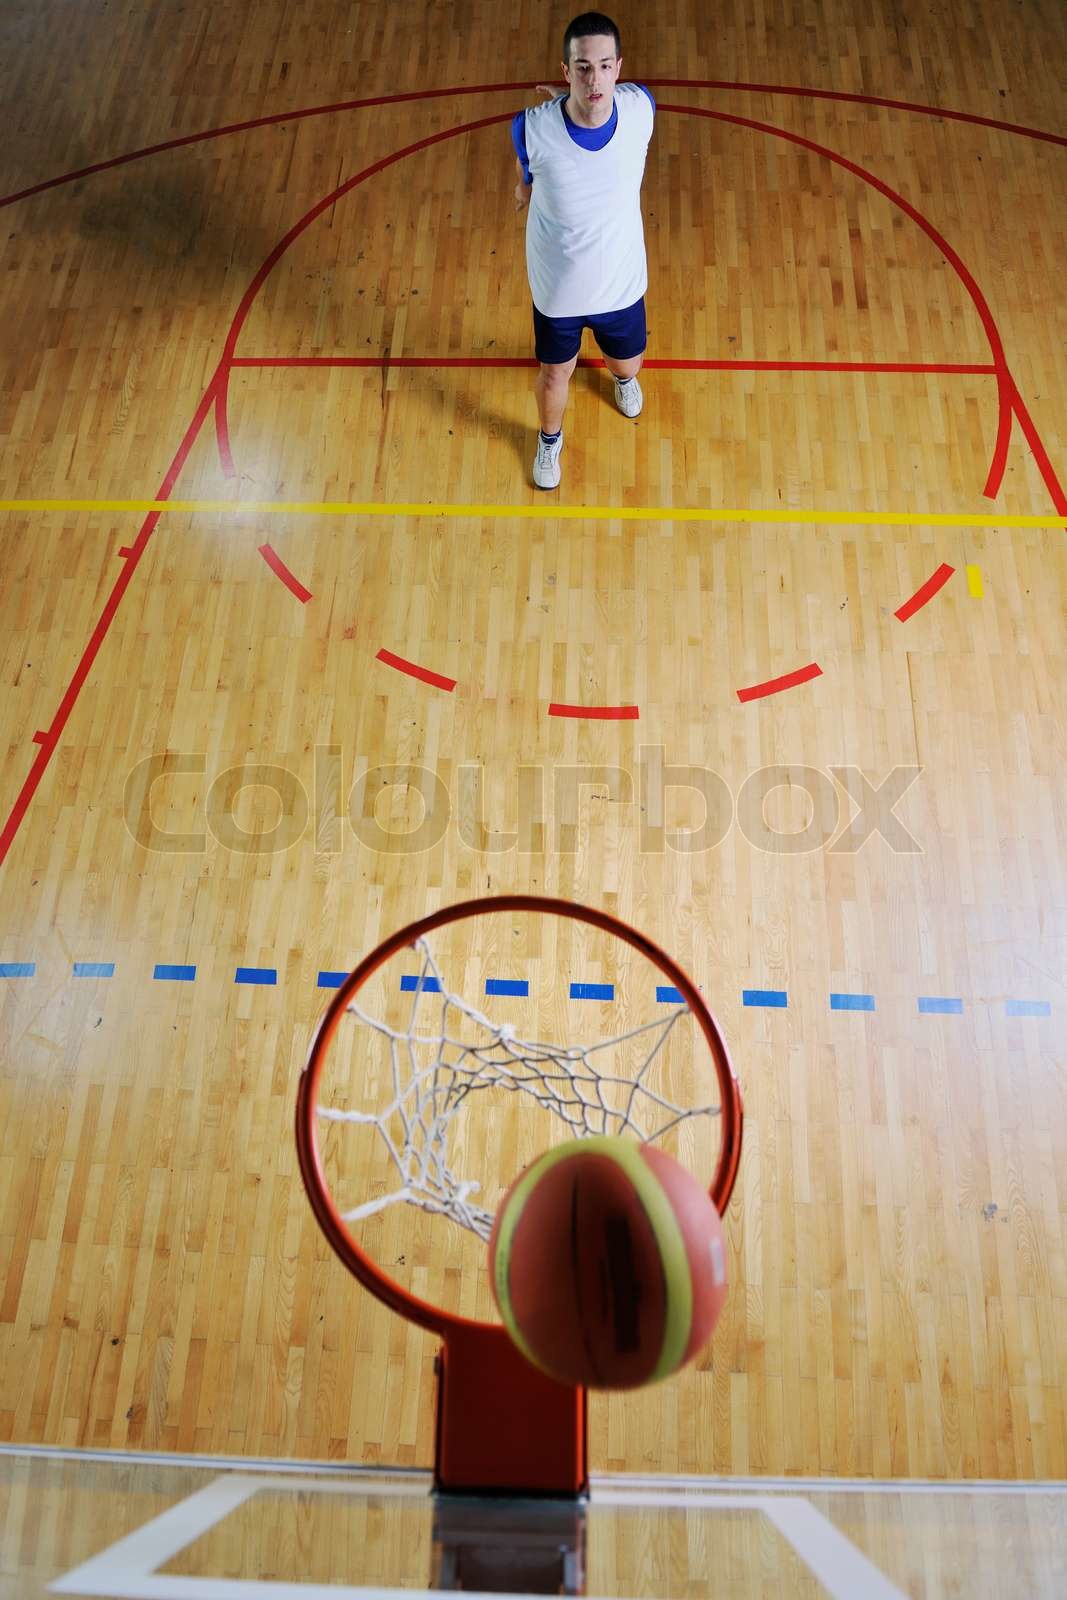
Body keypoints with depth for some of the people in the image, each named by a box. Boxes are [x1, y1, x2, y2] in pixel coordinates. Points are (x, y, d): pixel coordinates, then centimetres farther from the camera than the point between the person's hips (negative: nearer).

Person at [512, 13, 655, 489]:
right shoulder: (533, 128, -28)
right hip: (556, 288, -2)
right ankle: (550, 439, 53)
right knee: (554, 375, 19)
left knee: (628, 365, 25)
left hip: (622, 283, 2)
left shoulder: (641, 107, -21)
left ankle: (621, 377, 67)